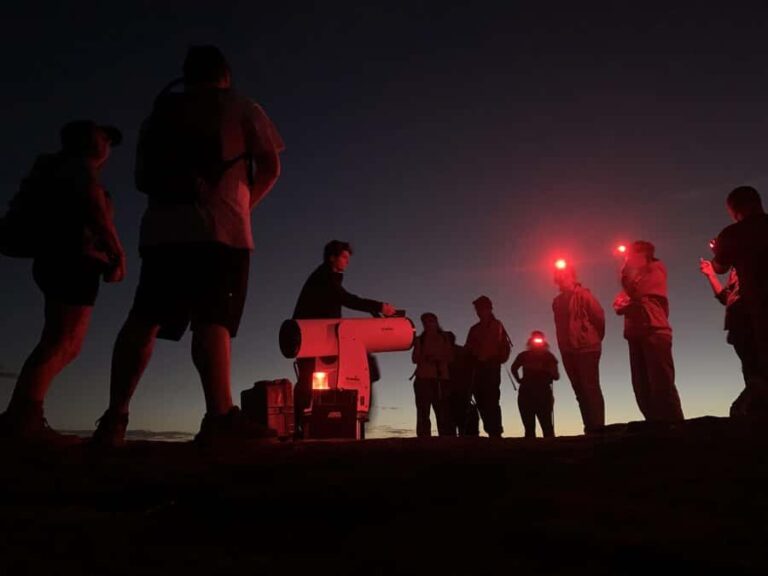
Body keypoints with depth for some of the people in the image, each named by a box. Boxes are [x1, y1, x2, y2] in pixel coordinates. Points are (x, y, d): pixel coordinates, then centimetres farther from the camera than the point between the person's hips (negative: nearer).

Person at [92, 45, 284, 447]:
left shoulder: (160, 111, 23)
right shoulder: (242, 109, 13)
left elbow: (141, 177, 20)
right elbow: (270, 167, 8)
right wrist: (245, 203, 20)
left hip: (161, 228, 4)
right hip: (220, 227, -3)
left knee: (143, 320, 4)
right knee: (213, 321, -11)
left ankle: (114, 417, 1)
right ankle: (219, 416, -22)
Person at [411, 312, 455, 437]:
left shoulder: (446, 337, 17)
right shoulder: (420, 339, 16)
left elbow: (451, 357, 10)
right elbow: (415, 358, 6)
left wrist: (439, 358, -9)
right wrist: (426, 358, -14)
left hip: (442, 378, 0)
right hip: (423, 378, 0)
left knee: (444, 413, -8)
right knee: (423, 412, -9)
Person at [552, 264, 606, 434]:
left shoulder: (583, 295, -5)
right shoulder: (557, 301, 14)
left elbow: (599, 316, -6)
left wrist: (595, 338, 3)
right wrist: (563, 346, 9)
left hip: (586, 347, -6)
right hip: (568, 351, 6)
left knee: (590, 388, -6)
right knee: (580, 390, 7)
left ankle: (597, 427, -3)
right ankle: (590, 428, 11)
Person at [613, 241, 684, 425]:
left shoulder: (655, 270, 7)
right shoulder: (634, 276, 26)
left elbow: (636, 290, -11)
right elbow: (618, 305, 15)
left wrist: (627, 272, 2)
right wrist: (624, 302, -7)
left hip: (654, 332, -7)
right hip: (636, 335, 7)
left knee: (662, 383, -11)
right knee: (642, 387, 2)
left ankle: (674, 424, -9)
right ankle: (657, 425, 6)